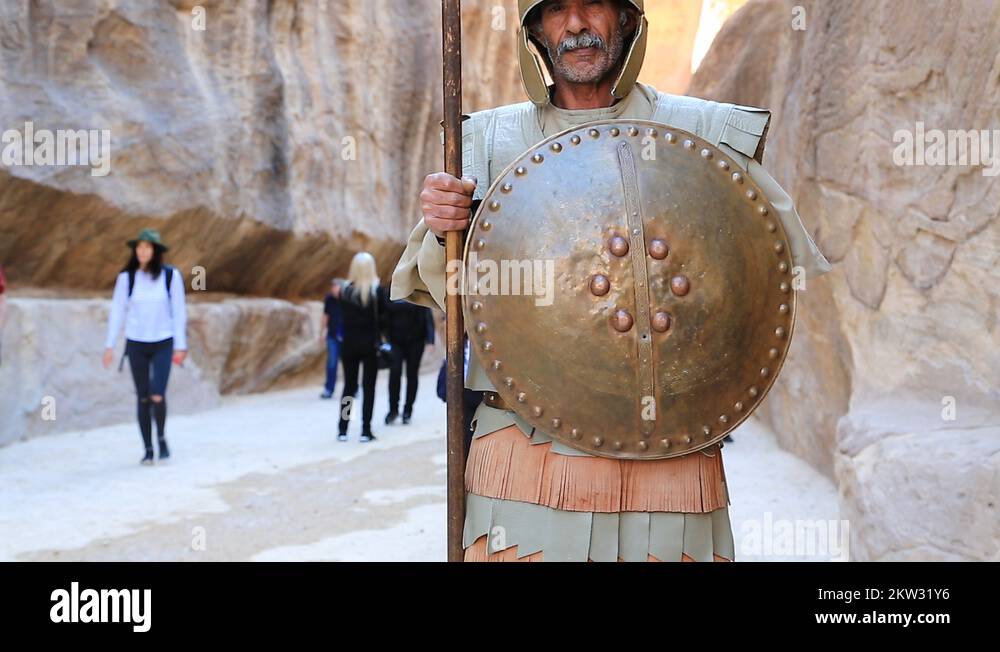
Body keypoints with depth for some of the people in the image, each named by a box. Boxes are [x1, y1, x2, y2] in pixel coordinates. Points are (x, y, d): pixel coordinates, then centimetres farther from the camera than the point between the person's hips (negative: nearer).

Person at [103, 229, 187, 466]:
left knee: (157, 395, -15)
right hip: (136, 344, 1)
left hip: (162, 343, -1)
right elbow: (117, 311, 1)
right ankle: (148, 449, 15)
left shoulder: (171, 275, -6)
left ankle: (162, 437, 12)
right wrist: (109, 345, -1)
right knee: (143, 398, 3)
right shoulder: (126, 277, -4)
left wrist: (181, 346, -3)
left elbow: (179, 311, -2)